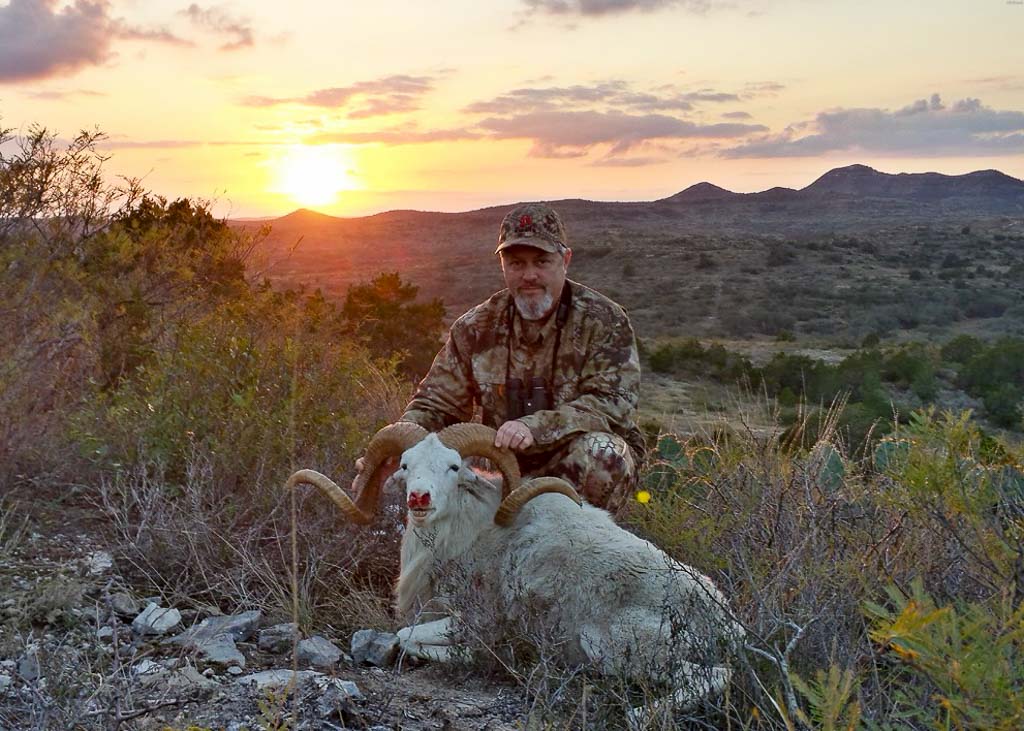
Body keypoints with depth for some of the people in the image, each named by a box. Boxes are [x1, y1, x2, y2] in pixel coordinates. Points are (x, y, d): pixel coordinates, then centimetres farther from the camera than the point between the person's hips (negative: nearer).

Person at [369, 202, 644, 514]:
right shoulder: (476, 327, 1)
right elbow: (435, 403, 4)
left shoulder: (603, 321, -9)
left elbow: (612, 403, -21)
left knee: (598, 452, -36)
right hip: (510, 468, 3)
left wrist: (535, 427, -37)